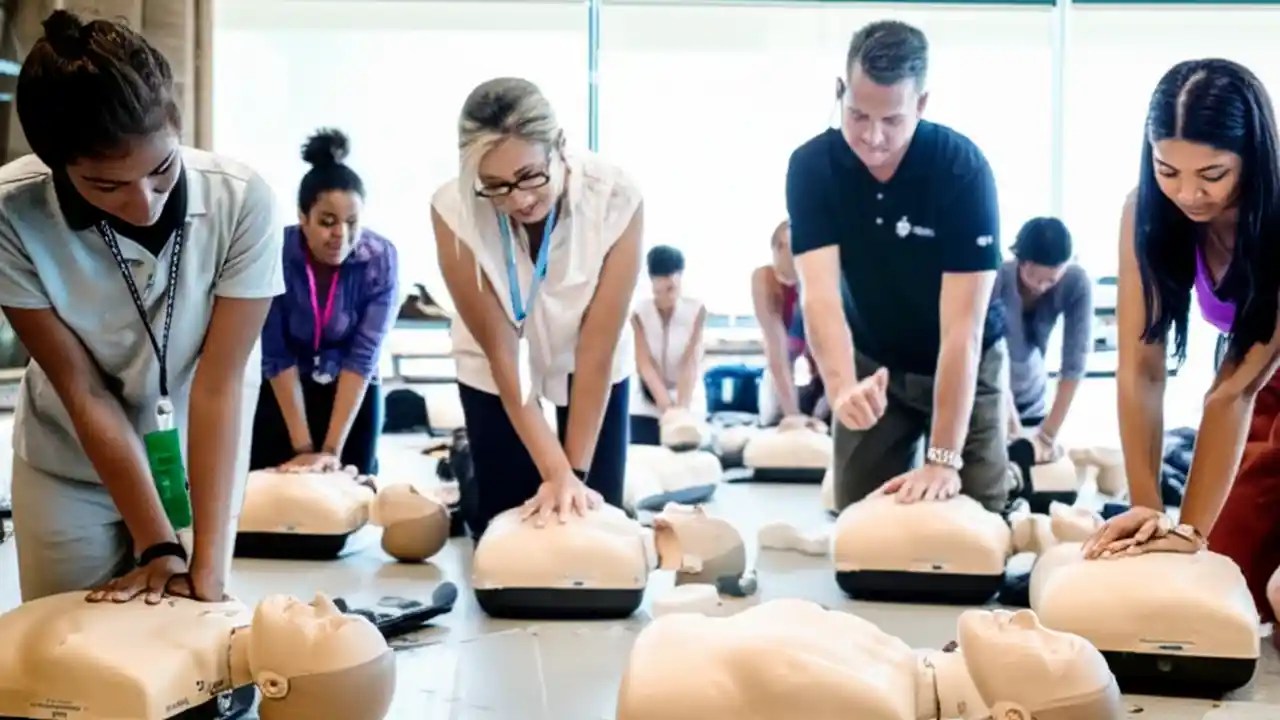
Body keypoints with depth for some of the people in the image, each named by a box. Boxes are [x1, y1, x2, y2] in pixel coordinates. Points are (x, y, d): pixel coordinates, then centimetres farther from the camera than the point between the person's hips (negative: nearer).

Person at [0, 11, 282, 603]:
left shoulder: (243, 201, -27)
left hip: (198, 460, 0)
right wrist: (157, 545, -20)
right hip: (69, 466, 0)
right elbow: (82, 390, -20)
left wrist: (208, 559, -25)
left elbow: (220, 381, -23)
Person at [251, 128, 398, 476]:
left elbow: (364, 355, -22)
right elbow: (276, 356, -21)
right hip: (283, 392, 0)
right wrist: (303, 447, -23)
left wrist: (332, 449, -25)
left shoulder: (380, 258, -22)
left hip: (354, 393, 1)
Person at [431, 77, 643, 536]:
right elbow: (501, 351, -26)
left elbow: (598, 348, -26)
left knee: (597, 514, -1)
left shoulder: (615, 197, -32)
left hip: (583, 362, 0)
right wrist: (555, 472, -29)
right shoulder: (454, 210, -30)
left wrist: (576, 471, -24)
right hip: (493, 366, 0)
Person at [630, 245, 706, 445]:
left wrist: (681, 407, -30)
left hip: (687, 400, 0)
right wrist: (667, 405, -29)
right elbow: (644, 364, -17)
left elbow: (691, 363, -18)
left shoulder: (696, 310, -13)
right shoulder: (639, 312, -12)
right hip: (647, 405, 1)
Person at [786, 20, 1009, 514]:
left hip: (965, 367, -2)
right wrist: (841, 388, -49)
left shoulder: (963, 168, -28)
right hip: (872, 365, 3)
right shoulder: (812, 166, -19)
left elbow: (962, 326, -31)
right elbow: (820, 294, -28)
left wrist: (944, 459, -35)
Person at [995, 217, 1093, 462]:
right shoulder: (996, 278, -29)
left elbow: (1074, 363, -19)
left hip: (1031, 397, 3)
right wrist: (1012, 428, -28)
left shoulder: (1077, 283, -20)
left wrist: (1049, 434, -22)